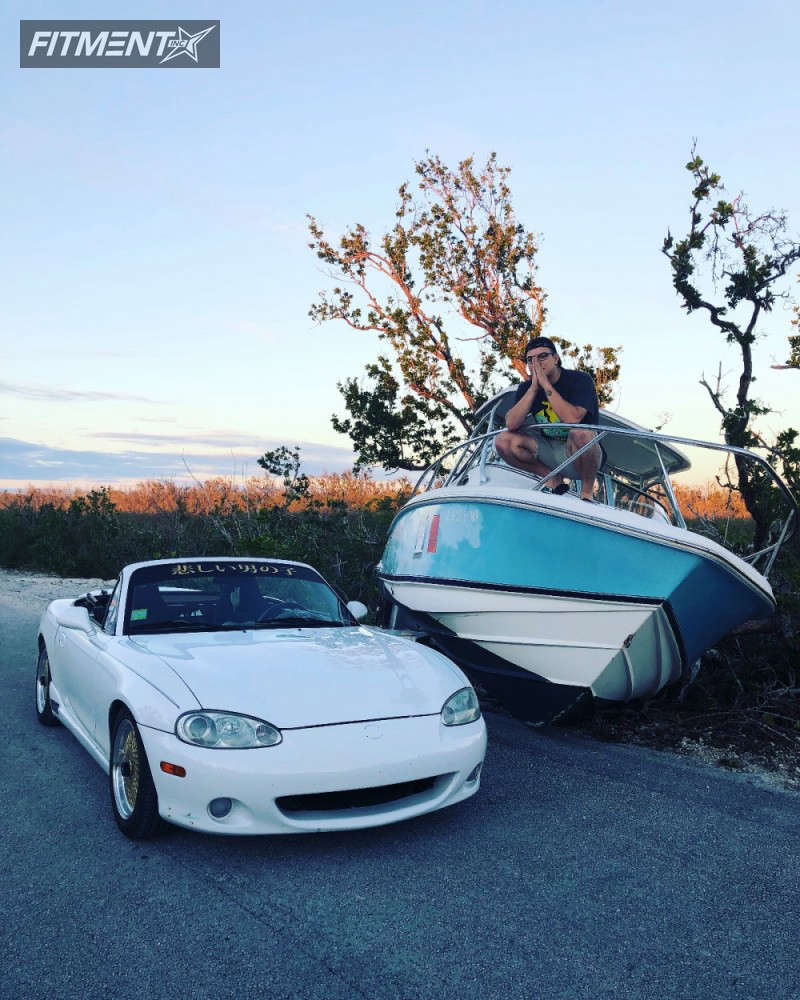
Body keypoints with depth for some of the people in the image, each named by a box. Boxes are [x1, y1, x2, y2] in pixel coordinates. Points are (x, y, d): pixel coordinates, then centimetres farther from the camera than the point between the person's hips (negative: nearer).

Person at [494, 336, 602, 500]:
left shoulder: (580, 380, -13)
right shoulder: (526, 388, 1)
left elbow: (572, 419, -31)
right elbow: (511, 425, -15)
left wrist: (546, 384, -25)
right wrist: (534, 387, -19)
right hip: (550, 453, 5)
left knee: (581, 433, -38)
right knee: (503, 440, -14)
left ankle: (587, 492, -15)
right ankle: (552, 479, -1)